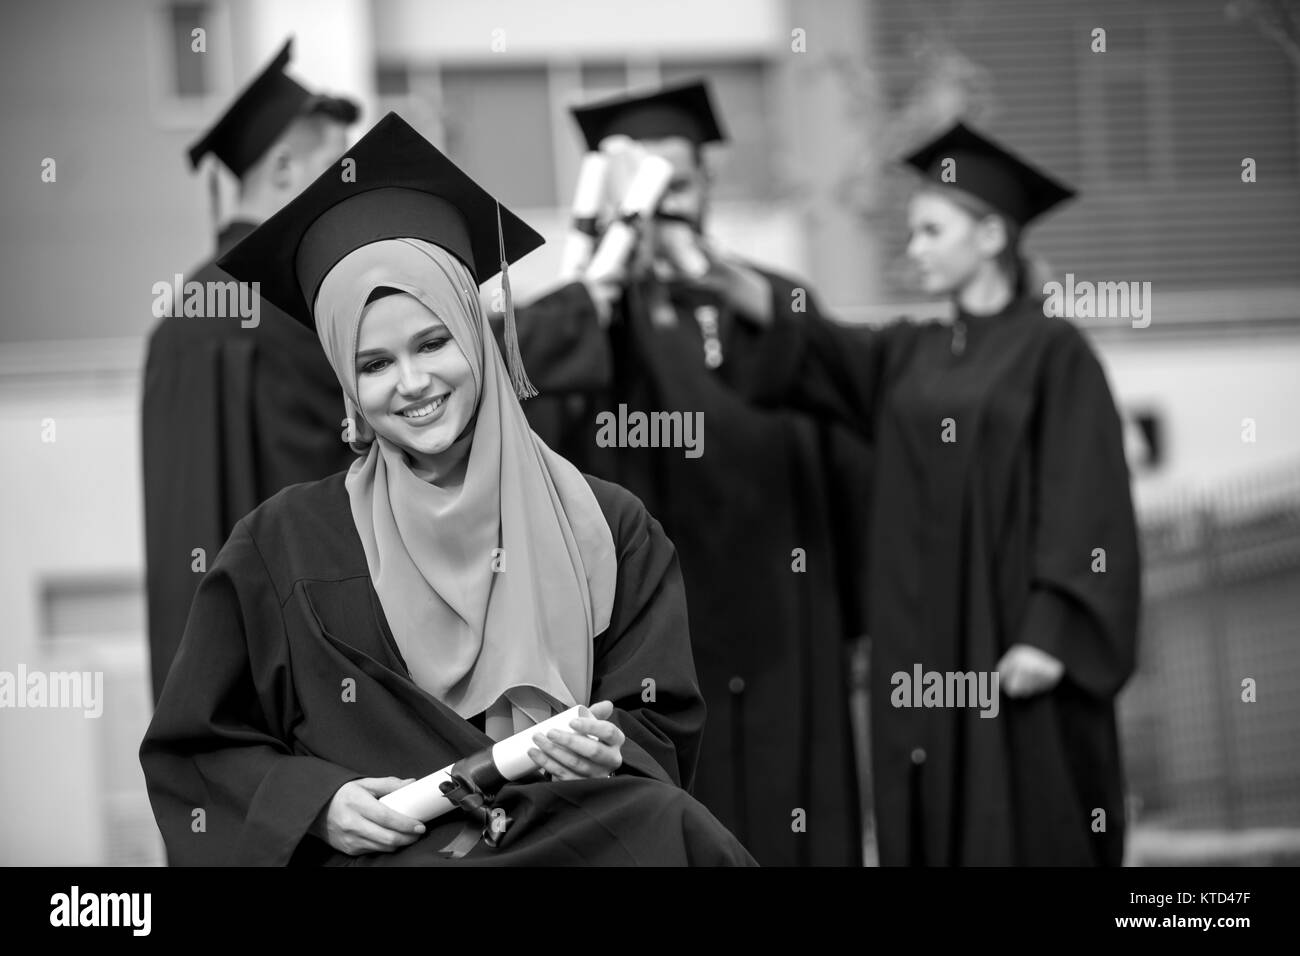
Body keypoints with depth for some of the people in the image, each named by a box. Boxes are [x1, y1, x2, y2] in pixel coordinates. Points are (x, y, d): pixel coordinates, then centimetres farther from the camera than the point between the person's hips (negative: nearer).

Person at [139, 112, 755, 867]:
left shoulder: (605, 528, 12)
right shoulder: (284, 544, 9)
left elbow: (665, 734, 12)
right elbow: (193, 753, 12)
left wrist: (610, 752, -11)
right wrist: (316, 804, -7)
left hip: (574, 839, 3)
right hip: (374, 850, -3)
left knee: (674, 827, -32)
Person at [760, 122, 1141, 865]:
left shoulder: (1053, 352, -3)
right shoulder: (907, 357, 14)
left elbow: (1084, 507, -10)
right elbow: (805, 350, 0)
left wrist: (1051, 634, -18)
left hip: (1012, 643, -6)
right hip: (922, 650, 6)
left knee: (1028, 834, -4)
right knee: (935, 828, 4)